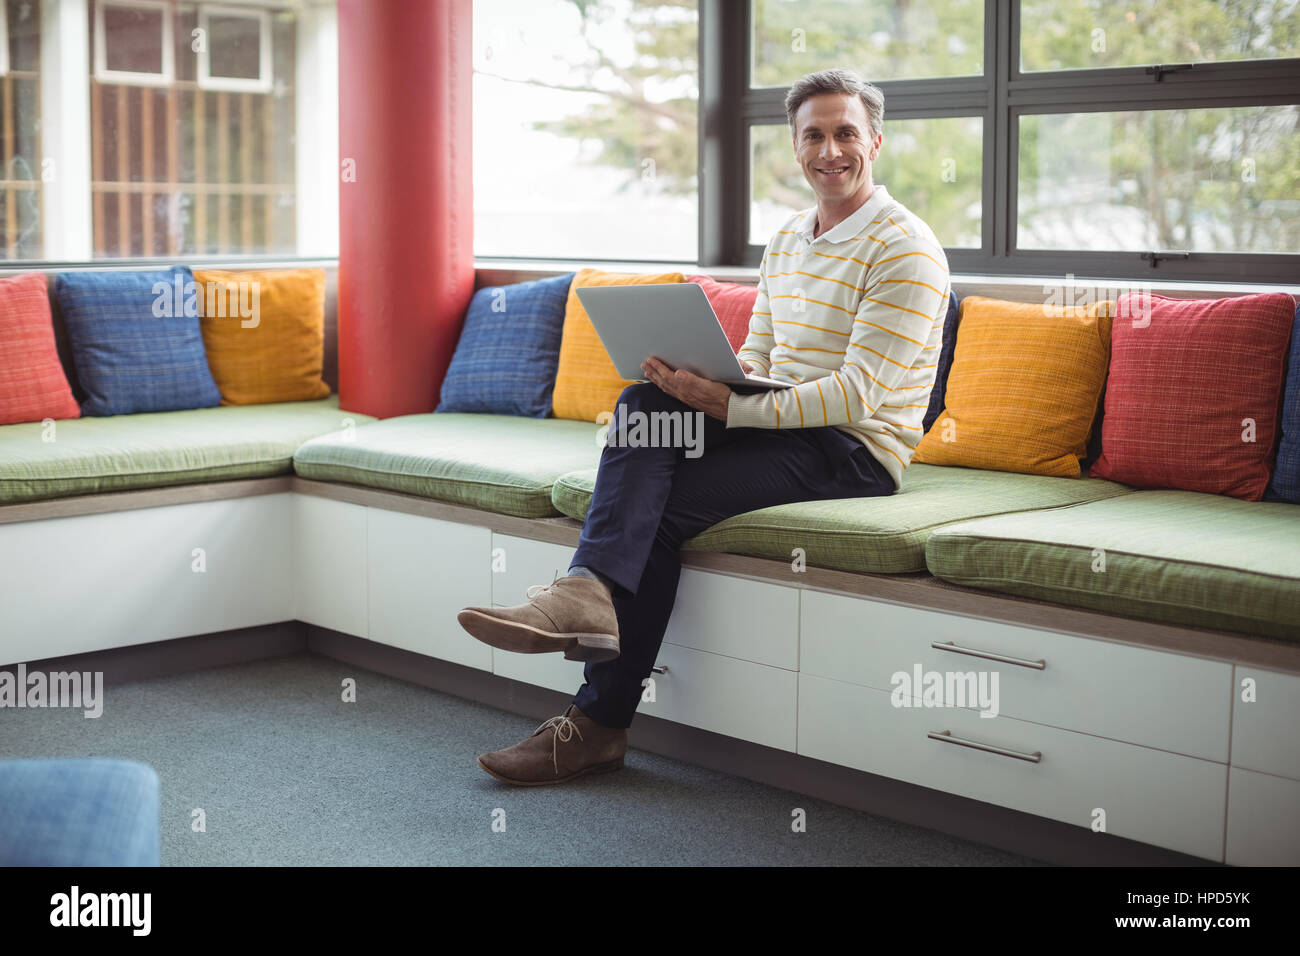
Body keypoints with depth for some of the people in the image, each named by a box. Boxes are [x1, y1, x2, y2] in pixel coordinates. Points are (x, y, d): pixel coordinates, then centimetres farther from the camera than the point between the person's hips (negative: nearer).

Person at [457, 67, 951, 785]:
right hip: (782, 424, 7)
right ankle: (588, 594, -31)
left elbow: (856, 397, -20)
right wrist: (711, 374, -7)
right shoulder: (786, 240, 16)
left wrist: (725, 405, -26)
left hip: (856, 452, -7)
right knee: (644, 404, -20)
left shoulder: (905, 249, -11)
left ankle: (601, 722, -18)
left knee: (658, 509, -20)